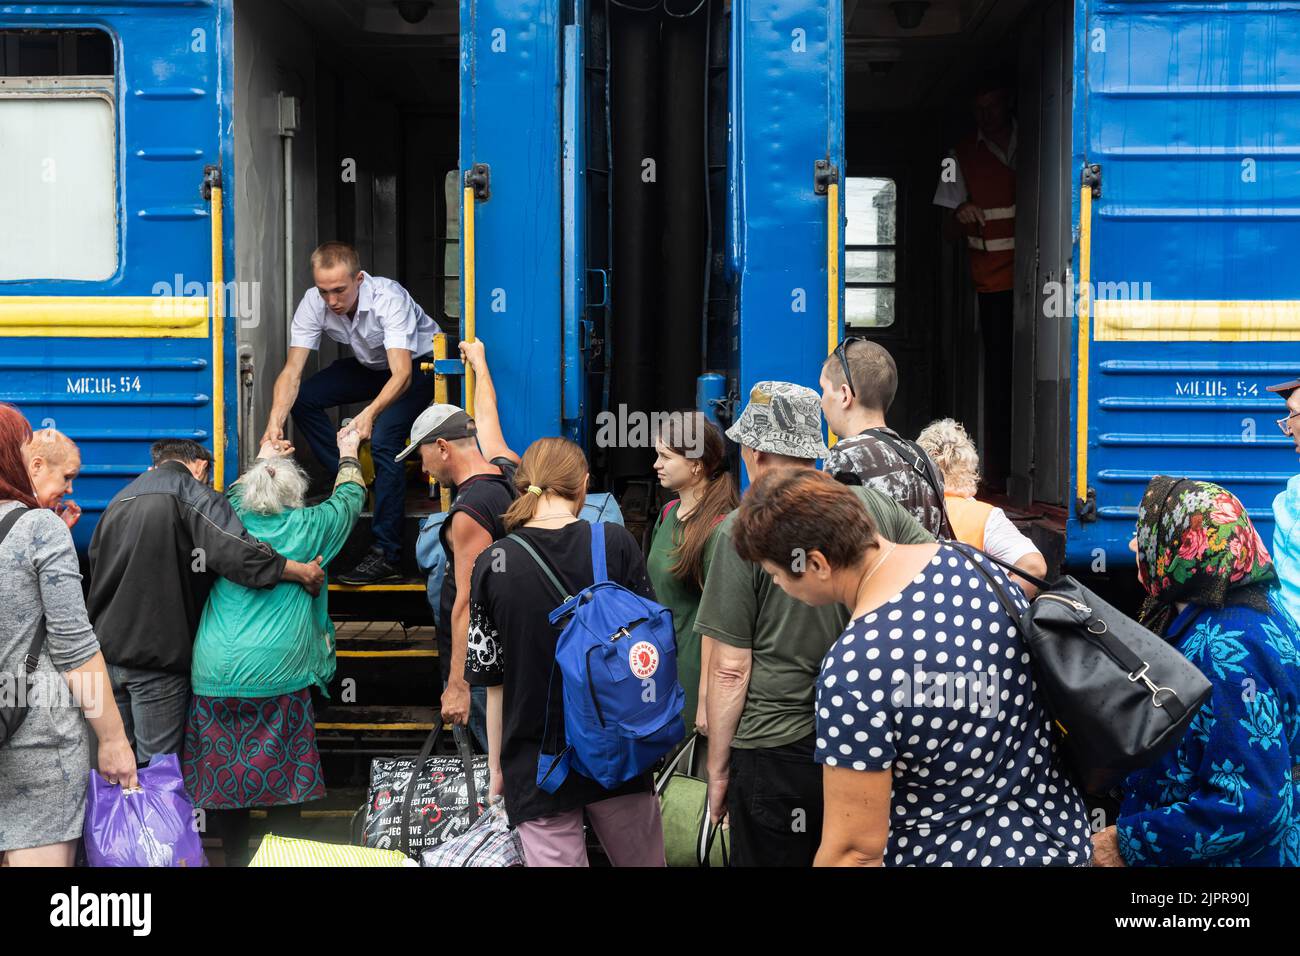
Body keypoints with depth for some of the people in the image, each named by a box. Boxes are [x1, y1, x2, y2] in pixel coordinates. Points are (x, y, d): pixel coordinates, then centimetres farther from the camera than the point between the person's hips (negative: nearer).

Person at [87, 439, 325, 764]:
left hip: (107, 649, 7)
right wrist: (303, 572, -17)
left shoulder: (119, 500, 17)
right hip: (156, 657, -7)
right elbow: (235, 551, -24)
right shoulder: (193, 496, -8)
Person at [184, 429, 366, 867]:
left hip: (215, 677, 3)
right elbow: (349, 498, 19)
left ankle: (235, 858, 20)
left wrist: (263, 460, 50)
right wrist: (348, 454, 37)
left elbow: (236, 492, 33)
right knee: (283, 781, 5)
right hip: (278, 677, -3)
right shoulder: (306, 527, 0)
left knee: (226, 777, 11)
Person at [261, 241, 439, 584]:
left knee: (382, 438, -28)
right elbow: (292, 370, -24)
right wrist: (275, 421, -42)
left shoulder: (389, 298, -35)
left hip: (419, 363, -6)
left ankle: (386, 555, -24)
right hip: (370, 365, 6)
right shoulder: (314, 303, -21)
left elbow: (402, 375, -43)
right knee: (303, 398, -14)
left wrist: (370, 413, -61)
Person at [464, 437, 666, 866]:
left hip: (538, 766, -1)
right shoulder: (617, 544, -7)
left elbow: (493, 681, -5)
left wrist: (496, 764, 7)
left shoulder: (492, 565, -9)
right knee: (643, 859, 19)